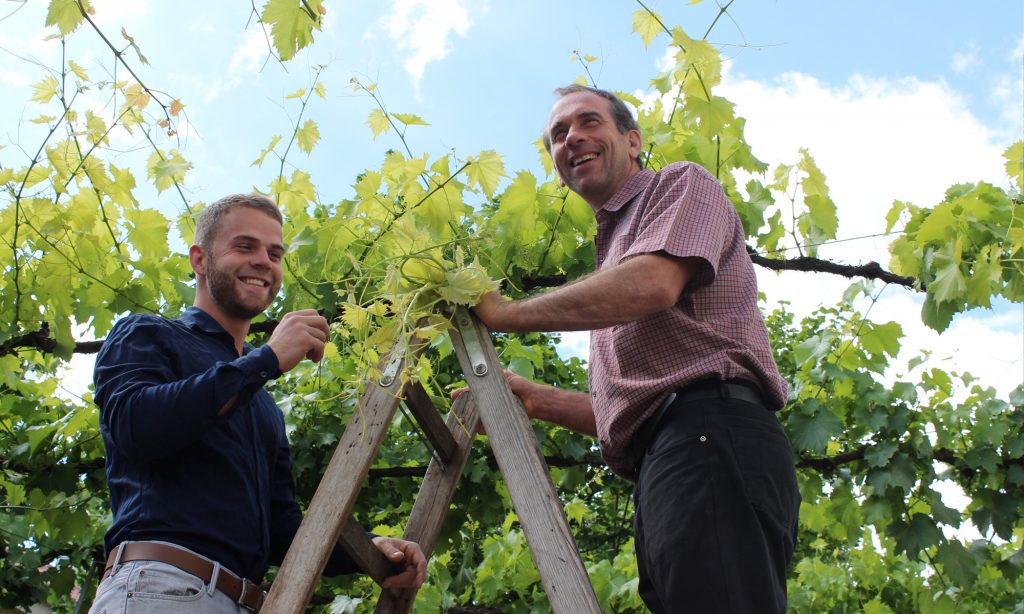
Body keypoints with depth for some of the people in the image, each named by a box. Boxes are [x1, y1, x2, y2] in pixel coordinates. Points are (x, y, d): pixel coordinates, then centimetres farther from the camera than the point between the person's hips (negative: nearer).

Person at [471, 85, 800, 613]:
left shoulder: (681, 184, 13)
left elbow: (652, 283, -11)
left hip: (710, 436, -9)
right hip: (661, 465, 9)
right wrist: (536, 400, 20)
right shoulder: (612, 251, 37)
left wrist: (505, 313, -2)